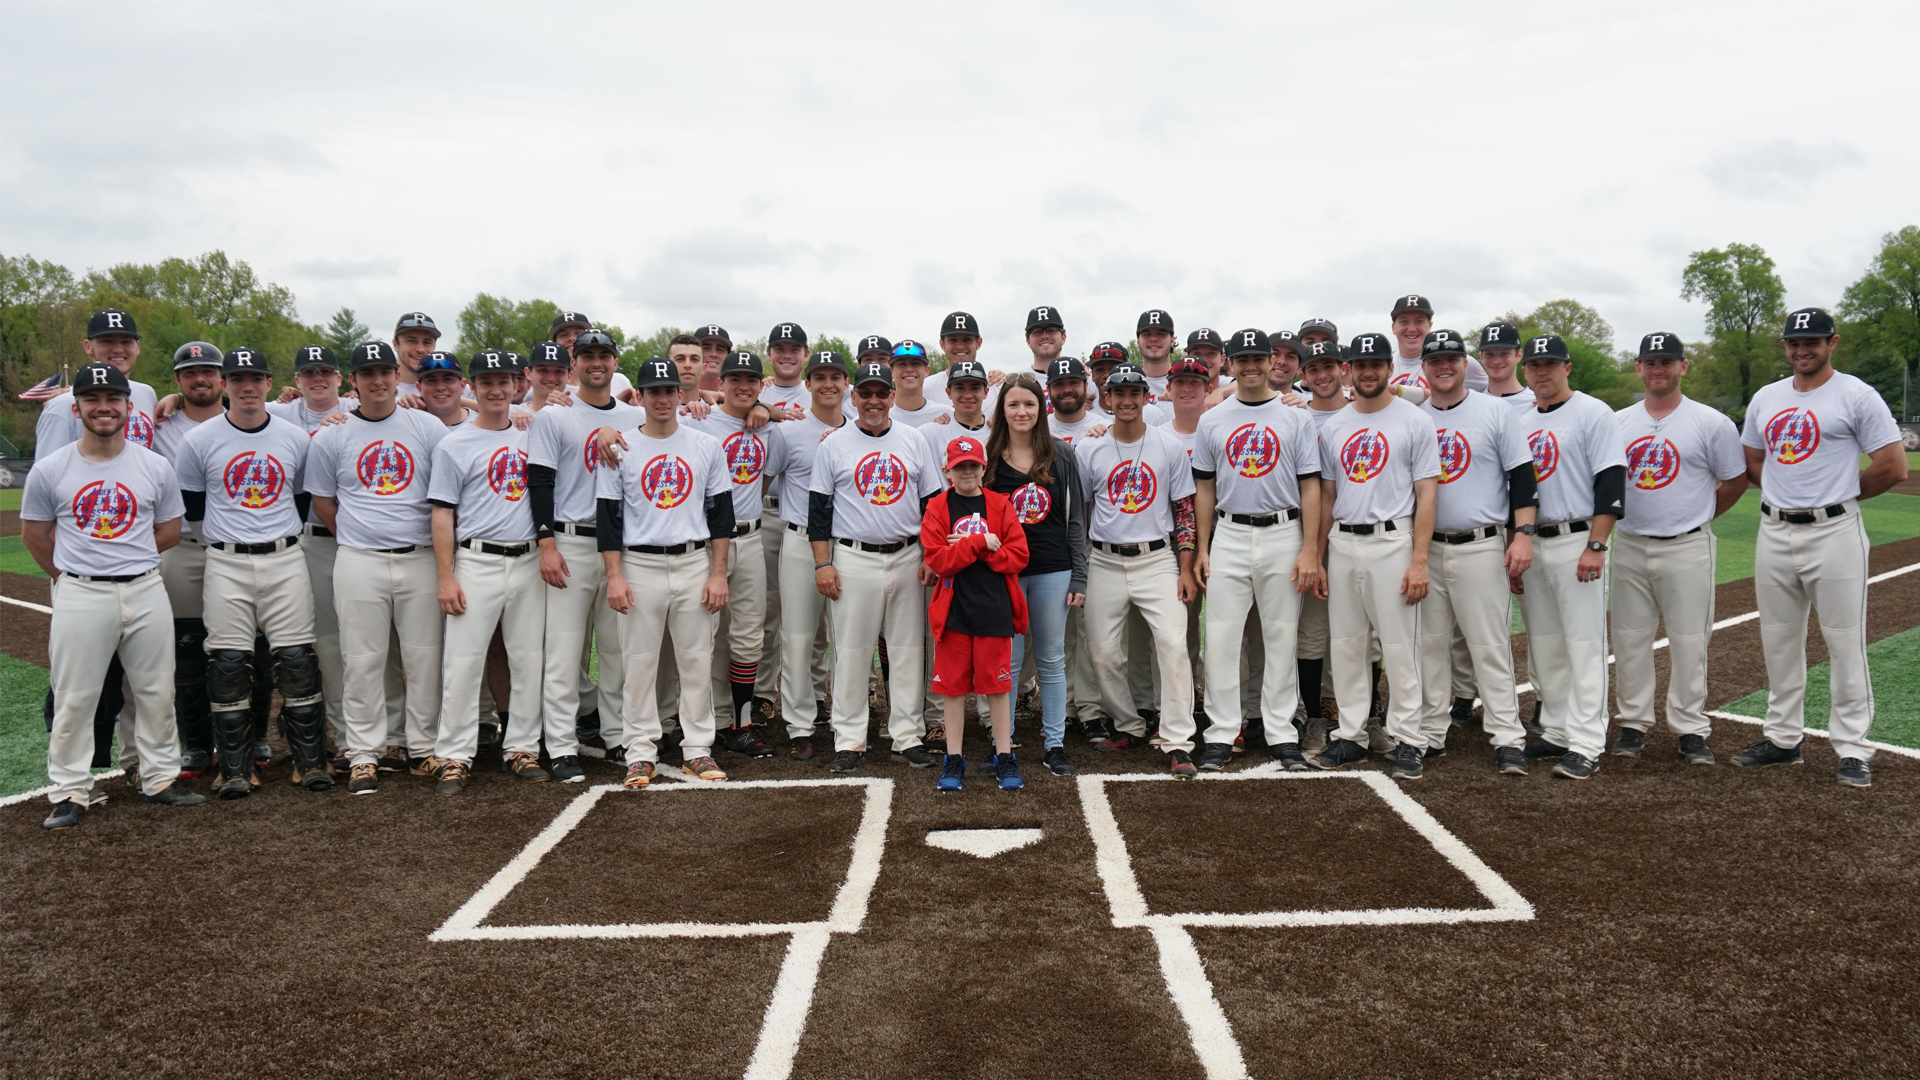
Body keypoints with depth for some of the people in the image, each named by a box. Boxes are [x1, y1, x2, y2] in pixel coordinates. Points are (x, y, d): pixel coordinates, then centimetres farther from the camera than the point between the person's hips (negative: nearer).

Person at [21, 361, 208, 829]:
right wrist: (72, 574, 8)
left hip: (146, 591, 2)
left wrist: (128, 560, 7)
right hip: (80, 596, -2)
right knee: (74, 698, 2)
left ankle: (160, 778, 22)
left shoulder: (155, 467, 3)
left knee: (157, 692, 9)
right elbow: (34, 535, 9)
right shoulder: (50, 469, 1)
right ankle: (70, 793, 12)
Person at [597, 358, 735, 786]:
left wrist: (718, 573, -1)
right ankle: (641, 754, 12)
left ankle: (697, 750, 15)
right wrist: (614, 576, -7)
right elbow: (607, 516, 1)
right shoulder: (620, 448, 3)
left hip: (694, 563, 1)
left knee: (697, 660, 5)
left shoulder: (707, 446, 6)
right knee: (639, 663, 3)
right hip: (639, 565, -1)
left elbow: (721, 513, 6)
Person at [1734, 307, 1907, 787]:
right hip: (1774, 532, 6)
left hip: (1833, 533, -6)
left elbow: (1893, 467, -8)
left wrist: (1840, 493, 2)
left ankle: (1852, 750, 5)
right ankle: (1783, 738, 23)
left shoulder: (1856, 396, -5)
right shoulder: (1765, 398, 12)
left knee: (1846, 643, -2)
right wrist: (1786, 492, 8)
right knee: (1778, 641, 12)